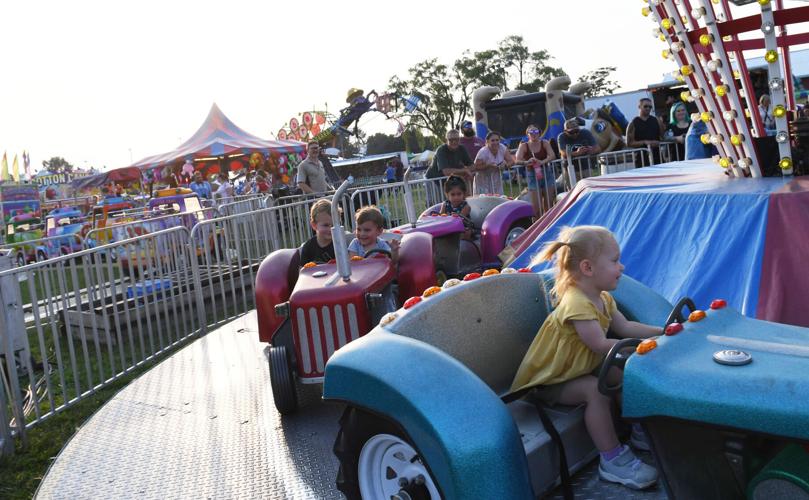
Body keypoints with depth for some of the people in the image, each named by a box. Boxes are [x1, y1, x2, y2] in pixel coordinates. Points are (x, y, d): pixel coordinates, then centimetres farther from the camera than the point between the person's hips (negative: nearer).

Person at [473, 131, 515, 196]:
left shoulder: (502, 148, -10)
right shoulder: (483, 152, -22)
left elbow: (511, 161, -3)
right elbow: (475, 167, -21)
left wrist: (505, 164, -25)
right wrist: (488, 165, -32)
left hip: (496, 179, 5)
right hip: (483, 181, -5)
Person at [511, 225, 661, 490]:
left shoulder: (603, 298, 5)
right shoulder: (576, 304, -29)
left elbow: (625, 327, 8)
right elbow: (601, 346, -31)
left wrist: (660, 332, -1)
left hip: (581, 368, 10)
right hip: (551, 381, -10)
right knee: (596, 390, -30)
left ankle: (639, 430, 25)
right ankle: (612, 460, -20)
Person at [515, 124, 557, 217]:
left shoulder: (544, 143, 1)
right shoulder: (524, 146, -2)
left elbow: (552, 155, -13)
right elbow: (517, 160, -14)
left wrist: (542, 162, -32)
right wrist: (526, 162, -35)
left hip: (546, 174, 1)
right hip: (532, 176, -1)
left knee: (549, 206, 5)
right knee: (536, 207, -6)